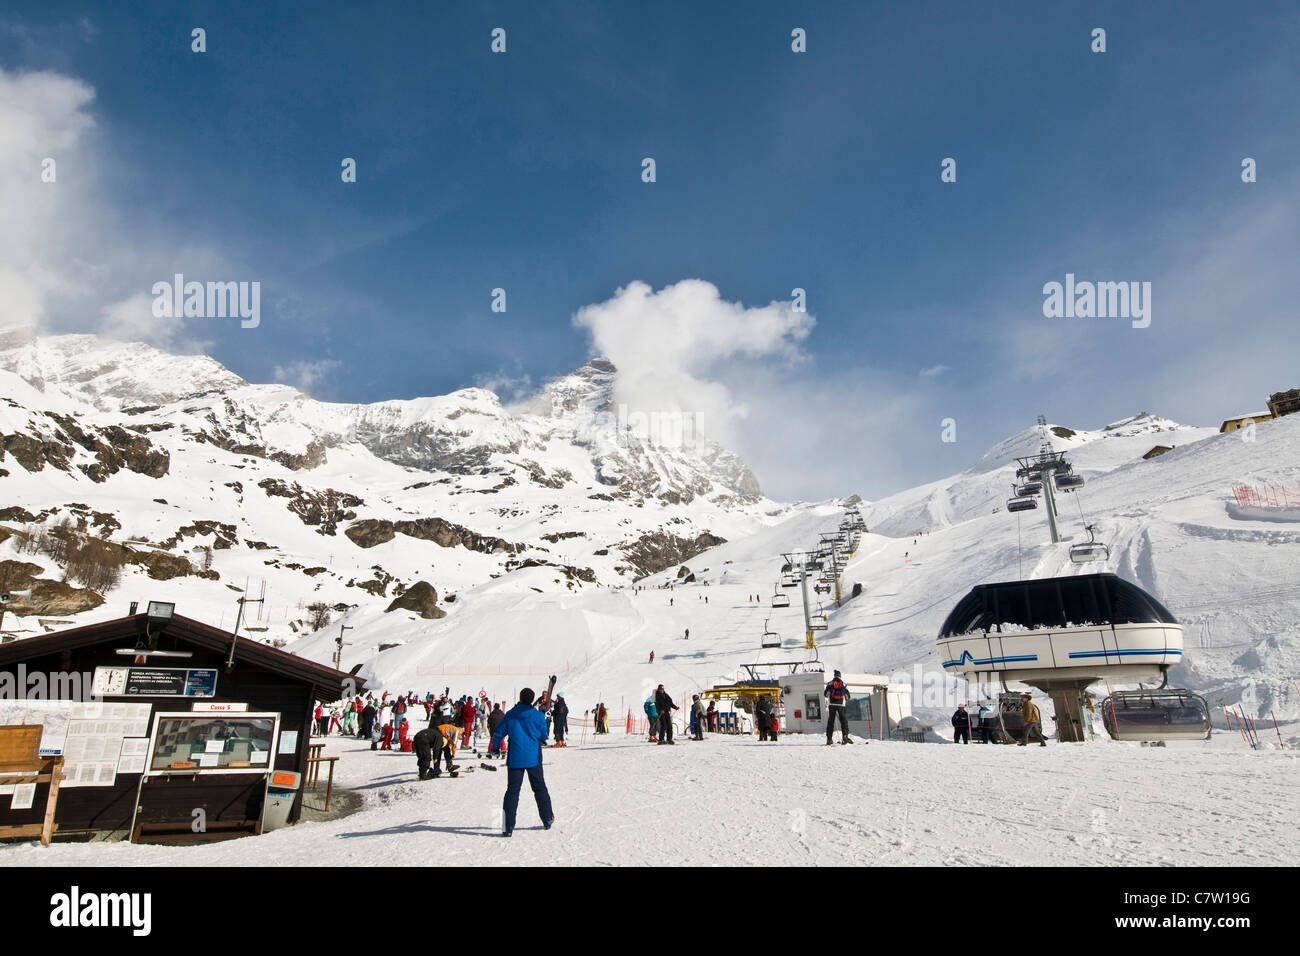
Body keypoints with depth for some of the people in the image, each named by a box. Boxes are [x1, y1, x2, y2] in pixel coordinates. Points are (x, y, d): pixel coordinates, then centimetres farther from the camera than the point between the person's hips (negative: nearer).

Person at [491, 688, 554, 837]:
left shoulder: (510, 715, -3)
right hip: (533, 758, 0)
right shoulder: (538, 715, -7)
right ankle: (547, 819, 23)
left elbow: (499, 733, 2)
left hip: (515, 759, 0)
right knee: (539, 788, 15)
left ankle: (509, 826, -5)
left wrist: (495, 748, 19)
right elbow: (544, 736, 1)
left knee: (512, 791, 3)